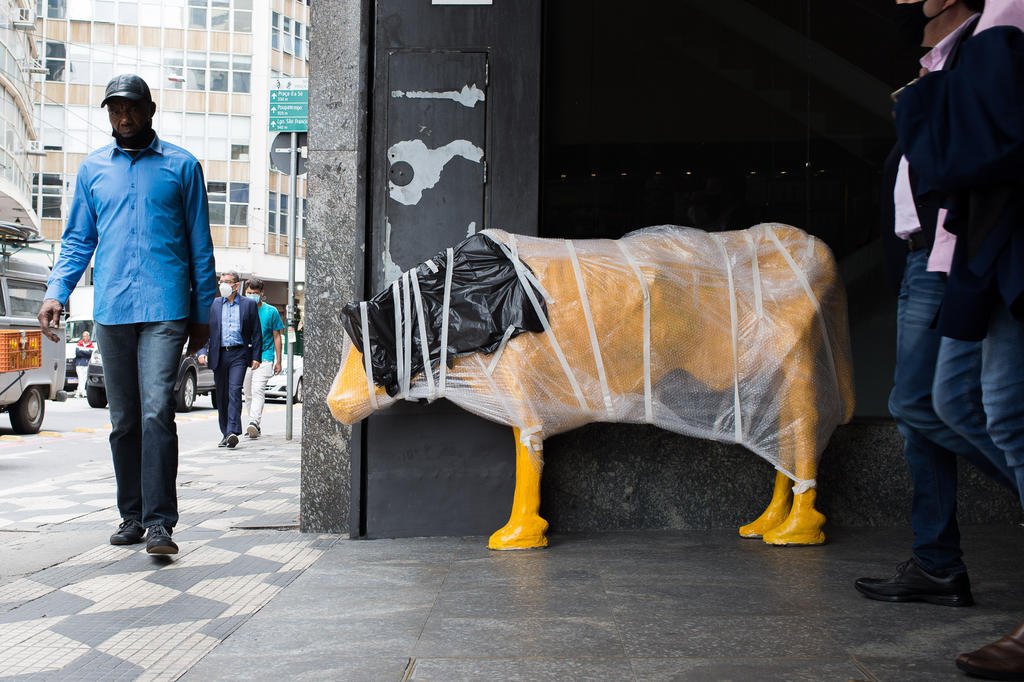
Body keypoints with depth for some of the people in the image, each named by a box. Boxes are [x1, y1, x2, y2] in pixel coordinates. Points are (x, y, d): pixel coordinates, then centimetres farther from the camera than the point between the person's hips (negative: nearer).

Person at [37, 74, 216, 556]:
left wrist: (202, 312, 7)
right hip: (111, 311, 4)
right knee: (123, 420, 9)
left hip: (165, 308, -3)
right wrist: (56, 293, 1)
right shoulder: (93, 168, 15)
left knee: (156, 411, -15)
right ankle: (132, 515, 19)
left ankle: (159, 521, -12)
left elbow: (200, 244, 8)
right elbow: (78, 239, 16)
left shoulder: (182, 166, 7)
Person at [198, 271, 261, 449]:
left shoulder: (249, 304, 5)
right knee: (221, 395, 7)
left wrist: (256, 356, -1)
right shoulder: (213, 304, 10)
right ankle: (225, 434, 16)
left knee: (234, 391, -16)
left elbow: (256, 333, 5)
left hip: (239, 354, -3)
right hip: (219, 354, 3)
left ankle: (232, 432, -21)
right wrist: (202, 351, -5)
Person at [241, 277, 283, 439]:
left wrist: (278, 361, 3)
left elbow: (276, 337, 5)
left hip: (264, 357, -4)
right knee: (248, 394, 8)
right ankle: (255, 426, 17)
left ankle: (254, 423, -28)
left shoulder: (271, 311, 1)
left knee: (258, 390, -19)